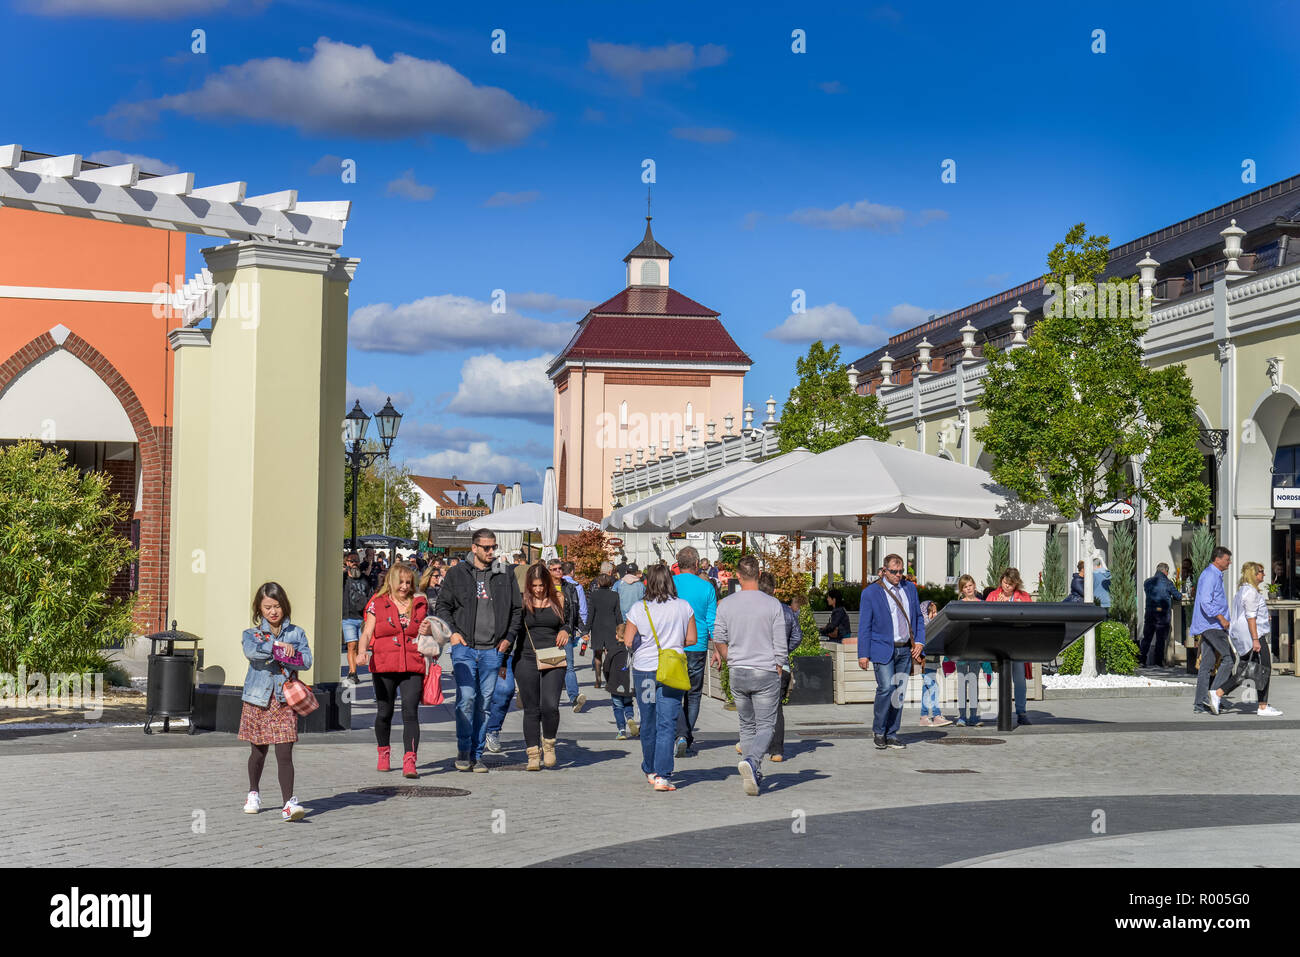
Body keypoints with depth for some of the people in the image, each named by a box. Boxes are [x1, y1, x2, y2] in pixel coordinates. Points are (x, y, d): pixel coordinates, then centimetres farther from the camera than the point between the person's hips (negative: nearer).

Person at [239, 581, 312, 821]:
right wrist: (277, 645, -24)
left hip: (285, 700, -1)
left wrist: (282, 655, -19)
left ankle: (289, 803, -15)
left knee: (285, 753, -9)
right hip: (258, 699, 1)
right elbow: (250, 650, -20)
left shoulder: (296, 633, 5)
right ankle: (254, 794, 38)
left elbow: (306, 660, -7)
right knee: (259, 751, 15)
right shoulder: (252, 634, 3)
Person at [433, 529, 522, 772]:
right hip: (465, 647, -2)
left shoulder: (505, 575, 9)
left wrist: (509, 637, 5)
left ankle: (477, 754, 12)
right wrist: (452, 632, -2)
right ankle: (463, 751, 0)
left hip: (492, 650, 2)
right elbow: (442, 606, 11)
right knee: (466, 698, -12)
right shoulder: (457, 574, 5)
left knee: (485, 703, 4)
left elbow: (517, 609, 16)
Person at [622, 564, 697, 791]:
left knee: (648, 723, 15)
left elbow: (627, 642, -4)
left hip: (644, 669, 1)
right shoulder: (684, 607, -3)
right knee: (667, 723, -2)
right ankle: (662, 775, -11)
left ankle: (650, 770, 31)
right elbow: (691, 639, 2)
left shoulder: (638, 609, -5)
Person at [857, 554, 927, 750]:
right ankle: (878, 731, 1)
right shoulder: (871, 593, -2)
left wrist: (919, 642, 4)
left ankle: (891, 735, 13)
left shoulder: (910, 589, 11)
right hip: (883, 649, -4)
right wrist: (863, 654, -7)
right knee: (886, 688, -17)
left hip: (906, 650, 4)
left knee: (899, 693, 4)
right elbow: (864, 626, -2)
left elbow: (919, 618, 18)